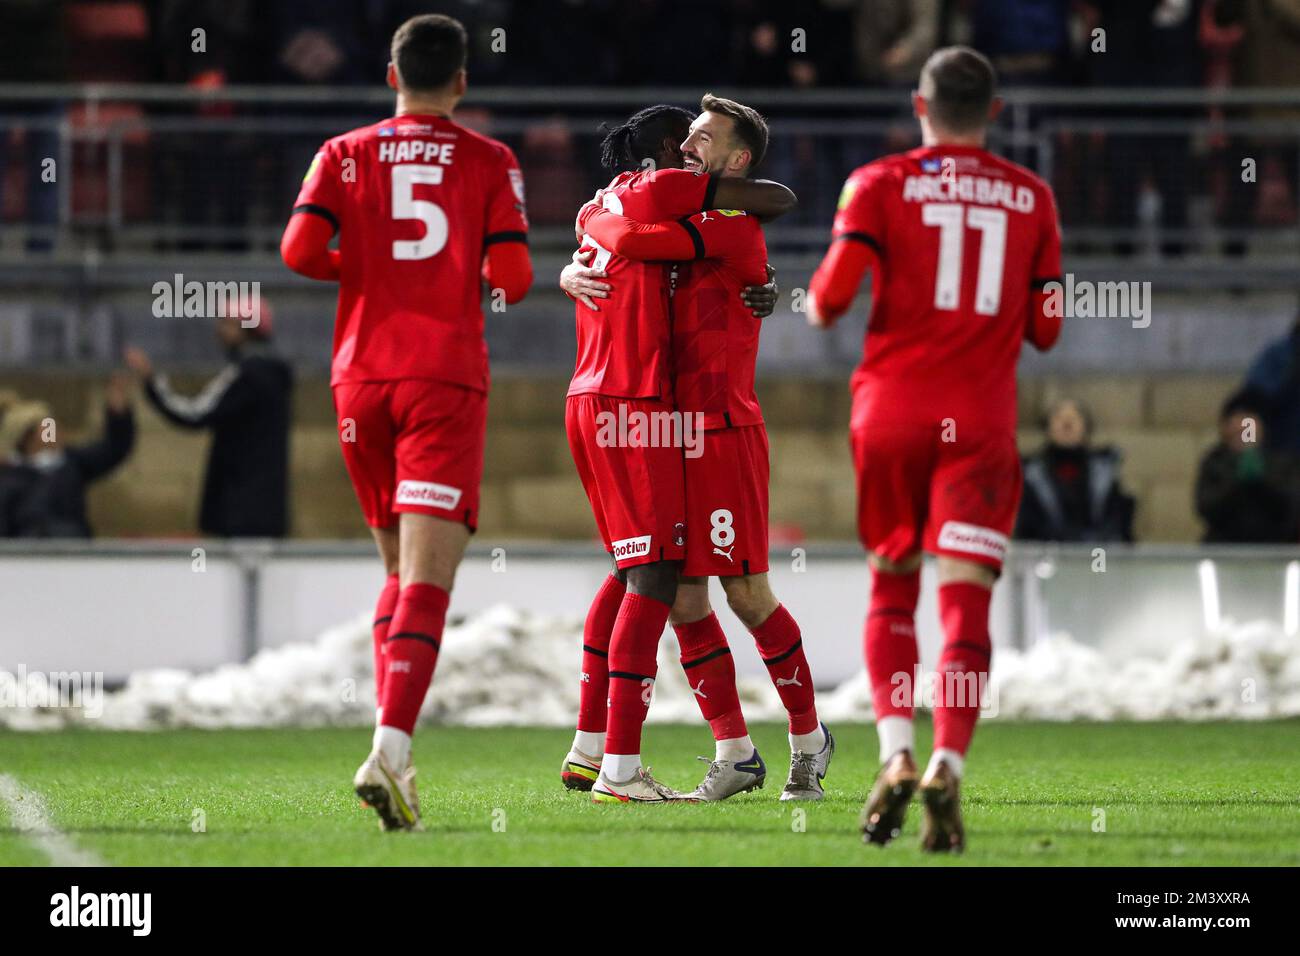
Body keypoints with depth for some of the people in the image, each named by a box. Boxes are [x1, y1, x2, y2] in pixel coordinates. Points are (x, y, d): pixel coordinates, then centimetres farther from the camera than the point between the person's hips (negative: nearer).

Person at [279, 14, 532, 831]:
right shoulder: (491, 163, 4)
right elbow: (513, 275, -5)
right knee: (428, 578, -11)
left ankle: (393, 744, 11)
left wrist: (362, 270, 13)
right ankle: (391, 748, -28)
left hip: (362, 374, 3)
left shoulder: (345, 156, 8)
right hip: (445, 379, -3)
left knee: (399, 567, 18)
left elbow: (301, 249, -7)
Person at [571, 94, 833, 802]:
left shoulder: (733, 226, -10)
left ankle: (808, 737, 11)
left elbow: (630, 241, -21)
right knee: (682, 596, 4)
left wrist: (594, 218, -1)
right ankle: (733, 752, 8)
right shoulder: (692, 229, 18)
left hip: (723, 431, -8)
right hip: (678, 432, 8)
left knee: (747, 595, -4)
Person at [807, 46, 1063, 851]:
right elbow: (1045, 329, 9)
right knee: (966, 603, -4)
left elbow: (833, 295, -10)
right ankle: (948, 769, -22)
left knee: (892, 590, 14)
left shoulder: (880, 185, 1)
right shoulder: (1031, 198, 8)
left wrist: (819, 305, 13)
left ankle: (897, 756, -3)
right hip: (982, 418, 0)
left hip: (892, 407, 0)